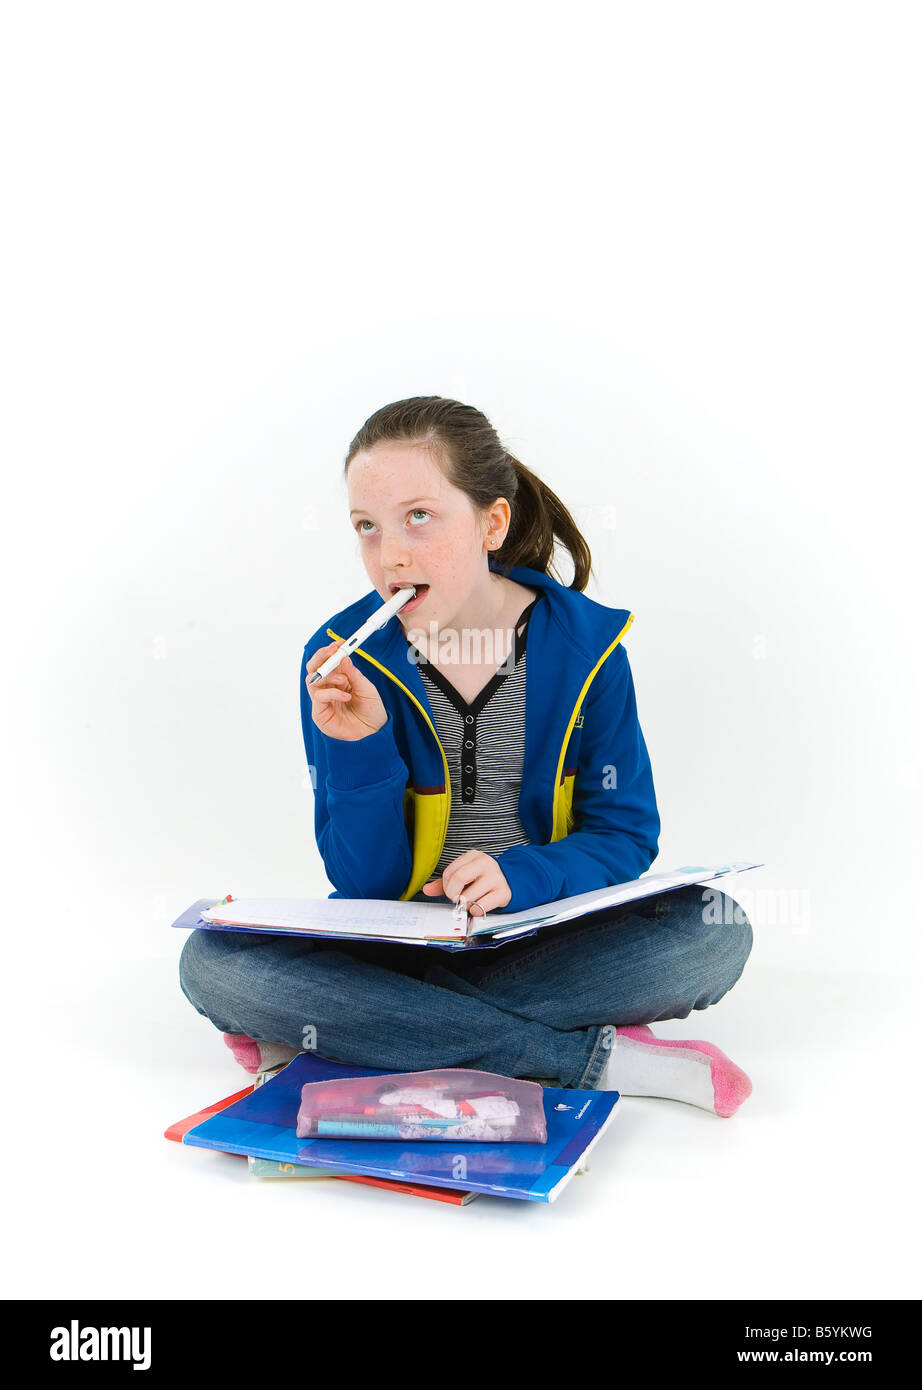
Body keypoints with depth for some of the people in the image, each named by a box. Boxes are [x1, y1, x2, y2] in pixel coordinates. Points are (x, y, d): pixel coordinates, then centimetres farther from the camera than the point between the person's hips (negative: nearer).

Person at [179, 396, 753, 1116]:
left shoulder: (586, 642, -7)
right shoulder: (340, 660, -8)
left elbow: (624, 836, -3)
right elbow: (366, 882, -7)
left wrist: (522, 877, -23)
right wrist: (360, 752, -25)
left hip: (544, 936, 0)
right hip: (397, 943, 1)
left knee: (716, 932, -27)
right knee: (213, 961, -26)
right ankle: (598, 1055, -26)